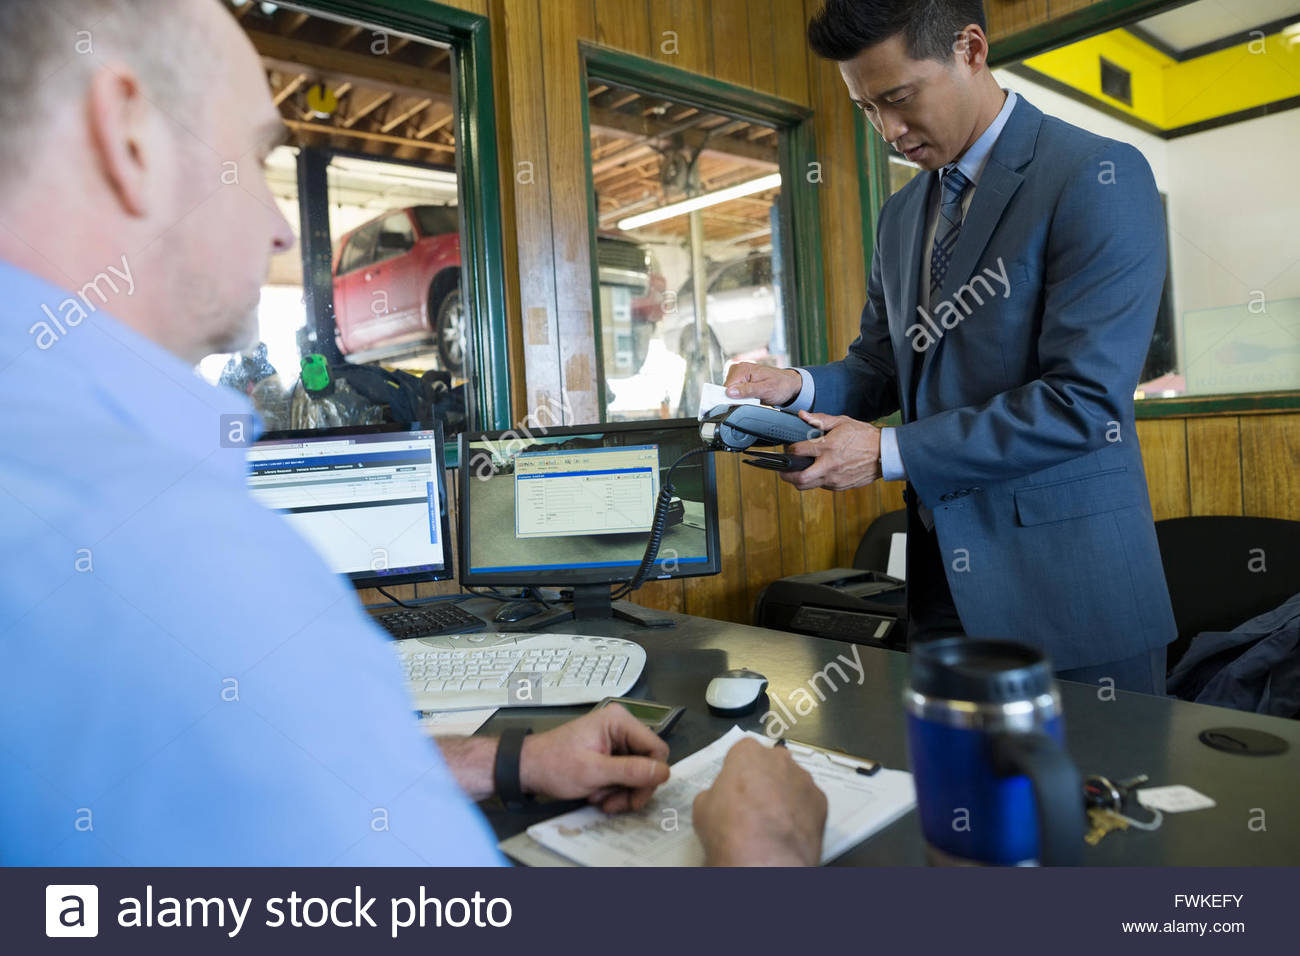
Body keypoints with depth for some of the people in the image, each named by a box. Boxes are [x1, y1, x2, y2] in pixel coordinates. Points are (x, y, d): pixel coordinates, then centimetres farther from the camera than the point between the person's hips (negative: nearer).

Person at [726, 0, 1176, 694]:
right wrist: (799, 387, -5)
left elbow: (1085, 398, -19)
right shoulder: (900, 217, 12)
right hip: (943, 576, 6)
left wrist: (889, 453, -18)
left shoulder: (1097, 177, -11)